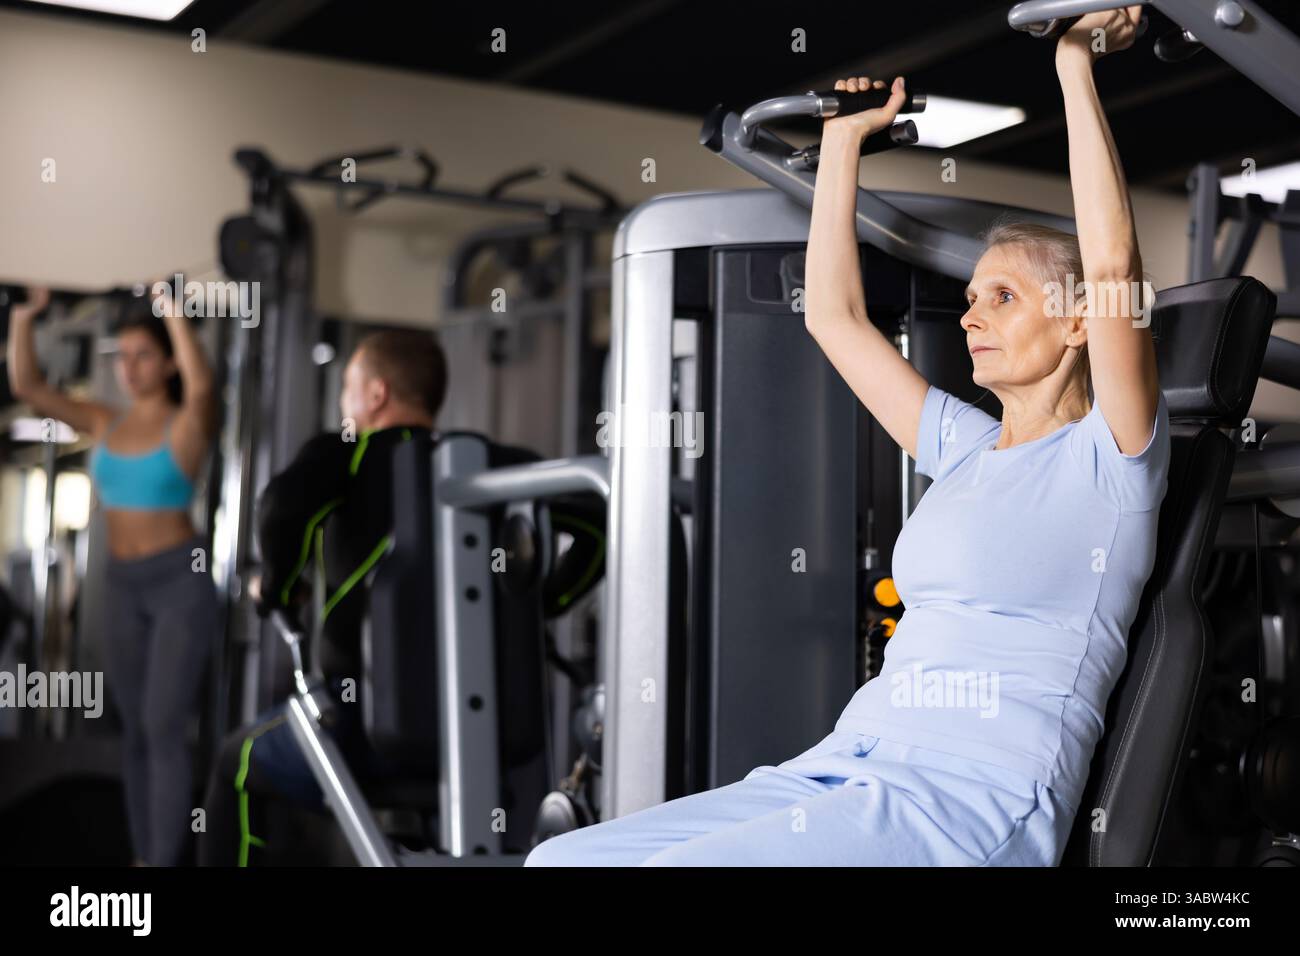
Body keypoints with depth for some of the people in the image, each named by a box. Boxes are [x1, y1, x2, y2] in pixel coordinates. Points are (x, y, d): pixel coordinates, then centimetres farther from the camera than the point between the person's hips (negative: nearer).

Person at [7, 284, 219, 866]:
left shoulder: (187, 426, -9)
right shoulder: (105, 424, 6)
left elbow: (202, 386, -32)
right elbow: (27, 387, 3)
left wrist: (173, 312, -31)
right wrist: (22, 320, -8)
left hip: (181, 582, -6)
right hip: (123, 587, 6)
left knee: (164, 726, -11)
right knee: (135, 731, 10)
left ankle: (165, 864, -8)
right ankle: (144, 857, 19)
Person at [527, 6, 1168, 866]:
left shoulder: (1109, 457, 2)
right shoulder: (964, 446, 22)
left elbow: (1113, 265, -13)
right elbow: (835, 316, 26)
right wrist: (845, 135, 28)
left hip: (975, 796, -7)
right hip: (849, 764, 7)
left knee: (673, 863, -29)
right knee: (564, 858, -10)